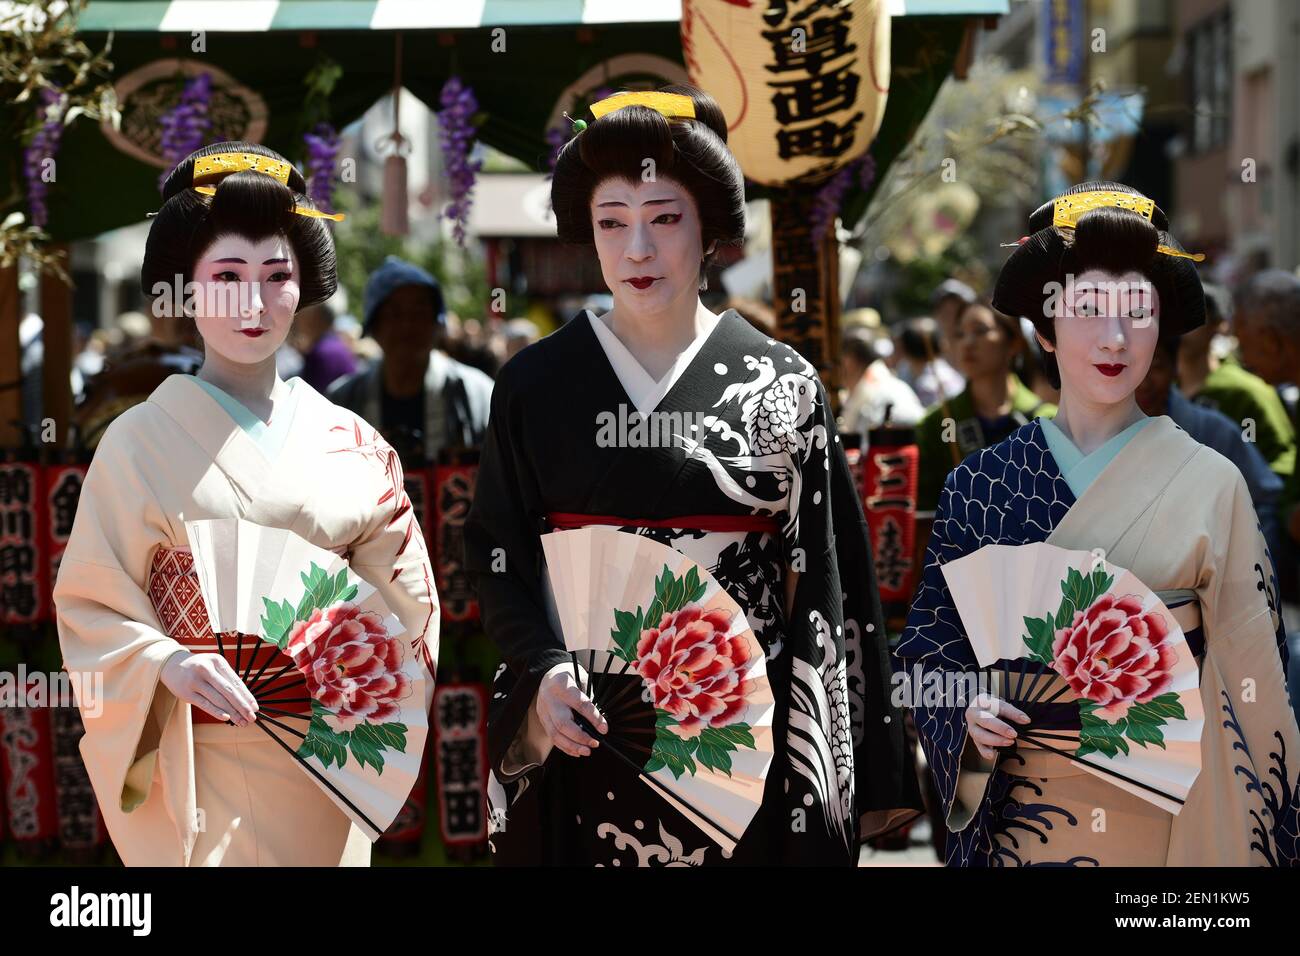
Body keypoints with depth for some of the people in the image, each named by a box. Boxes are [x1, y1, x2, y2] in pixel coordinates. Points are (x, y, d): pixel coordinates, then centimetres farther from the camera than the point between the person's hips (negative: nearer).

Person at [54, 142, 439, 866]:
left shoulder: (351, 443, 6)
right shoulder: (140, 441, -3)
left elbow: (402, 598, 9)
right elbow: (92, 608, -5)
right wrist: (168, 664, -23)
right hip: (204, 765, -3)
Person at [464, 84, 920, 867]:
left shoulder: (783, 385, 2)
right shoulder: (535, 388, 4)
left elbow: (826, 583, 2)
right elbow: (497, 555, 4)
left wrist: (849, 774, -2)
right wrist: (542, 670, -15)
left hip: (743, 741, 0)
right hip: (583, 737, 1)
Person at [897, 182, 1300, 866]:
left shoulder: (1210, 484, -5)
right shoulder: (980, 483, -1)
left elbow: (1245, 672, -3)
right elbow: (931, 635, 7)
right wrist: (969, 713, -12)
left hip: (1167, 811, -1)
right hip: (1022, 811, 1)